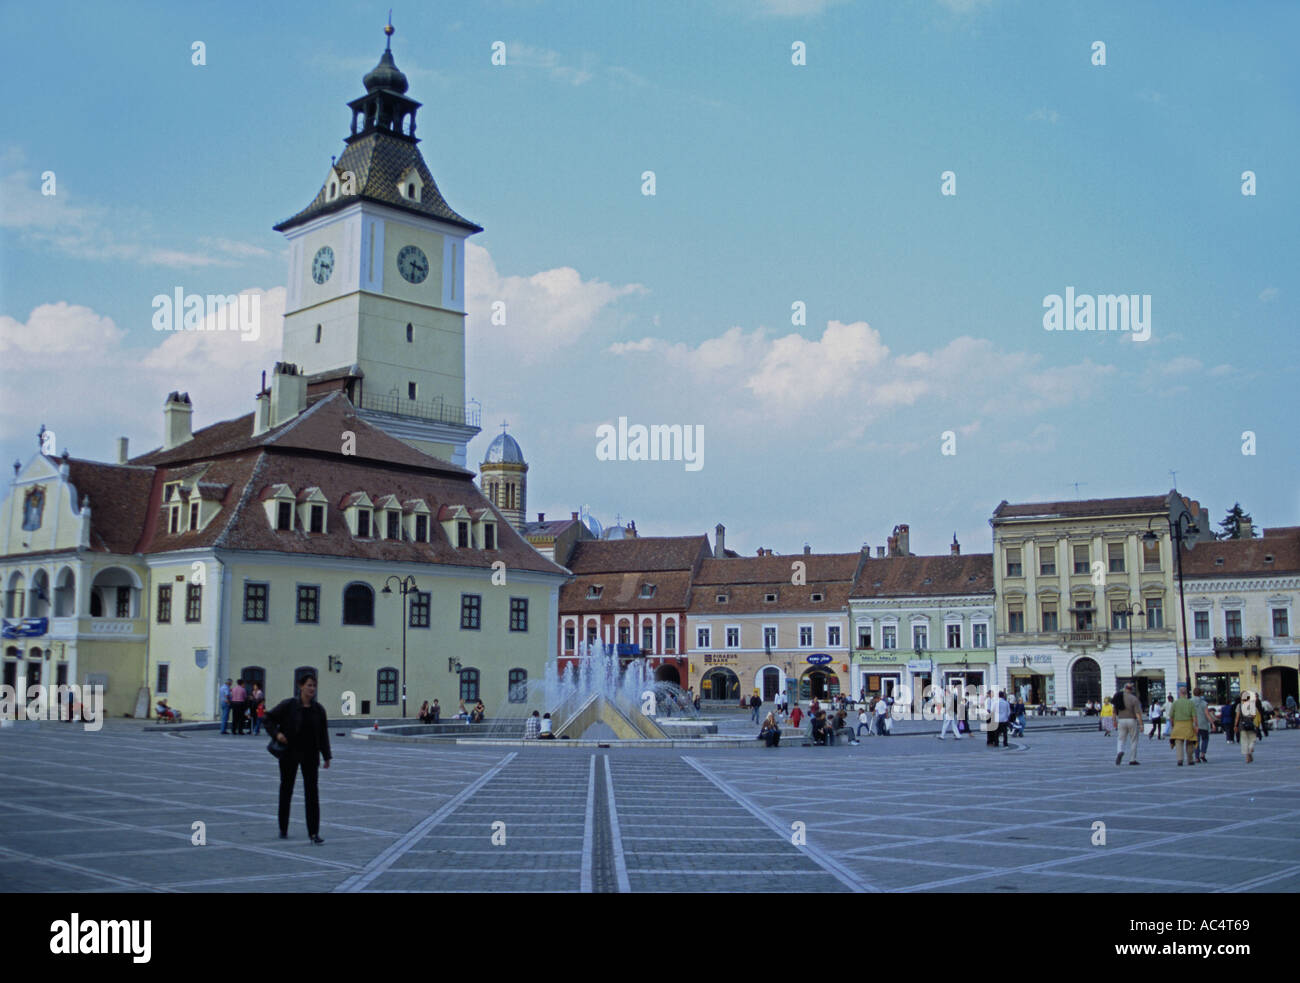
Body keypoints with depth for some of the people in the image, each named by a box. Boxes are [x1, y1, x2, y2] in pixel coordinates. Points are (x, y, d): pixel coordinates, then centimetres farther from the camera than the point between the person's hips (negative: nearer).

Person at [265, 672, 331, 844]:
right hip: (289, 754, -2)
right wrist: (276, 734, -19)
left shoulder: (318, 709, 1)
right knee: (286, 790, 11)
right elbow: (269, 719, -1)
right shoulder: (288, 705, -8)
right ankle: (283, 829, 27)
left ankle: (313, 832, -4)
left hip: (310, 755, 2)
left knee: (312, 793, -5)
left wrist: (327, 756, 5)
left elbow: (323, 734, 6)